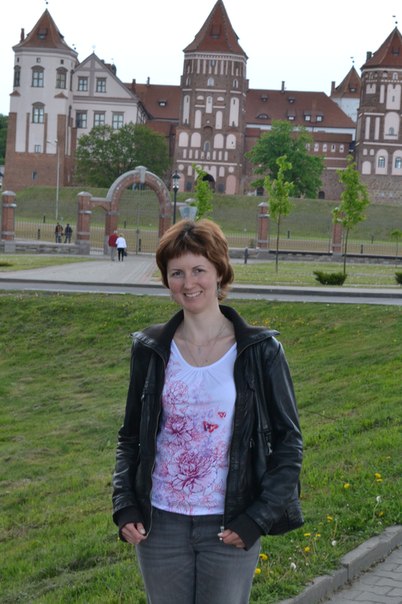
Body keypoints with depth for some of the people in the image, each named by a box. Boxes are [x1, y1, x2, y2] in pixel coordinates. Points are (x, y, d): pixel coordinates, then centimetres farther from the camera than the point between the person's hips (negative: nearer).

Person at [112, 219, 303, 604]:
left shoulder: (260, 351, -5)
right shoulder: (151, 349, 3)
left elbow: (288, 440, -1)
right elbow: (130, 437, 11)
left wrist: (257, 518, -9)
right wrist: (124, 507, -1)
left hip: (230, 529, -2)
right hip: (160, 525, 2)